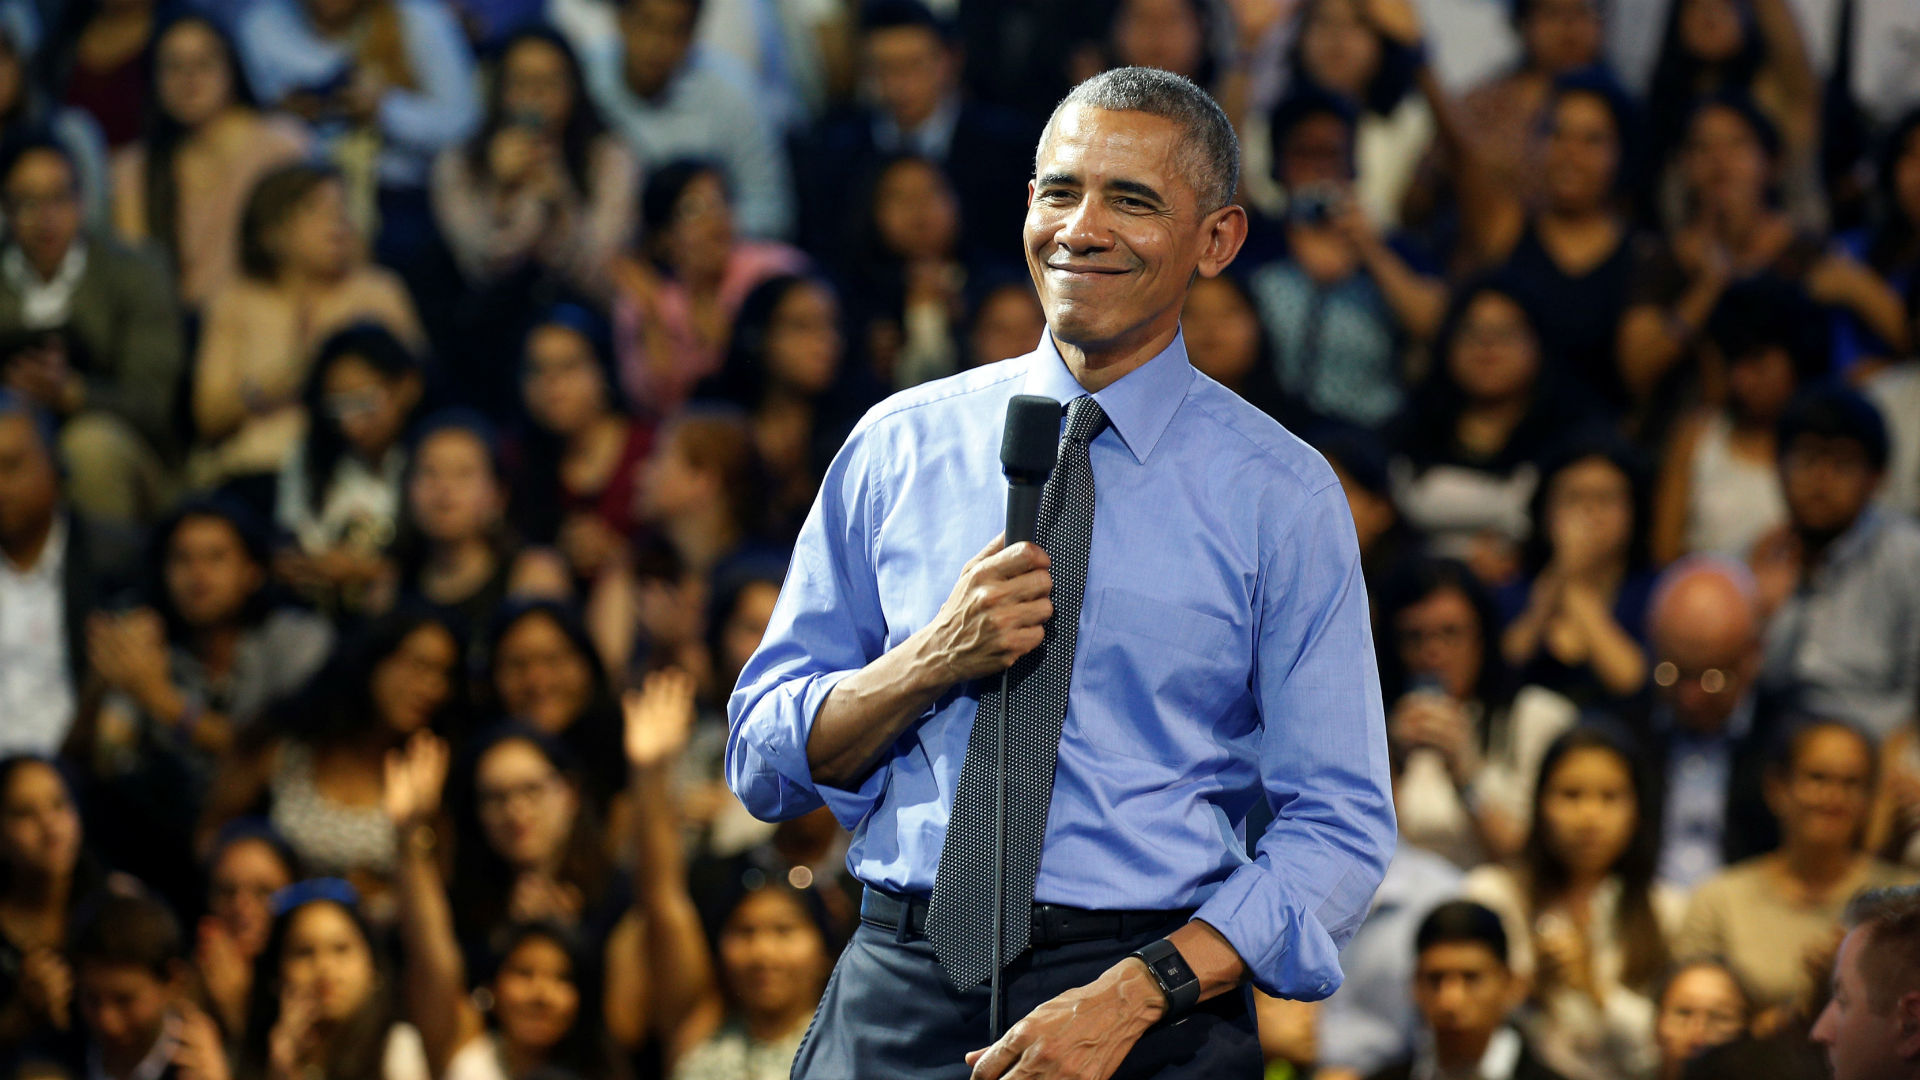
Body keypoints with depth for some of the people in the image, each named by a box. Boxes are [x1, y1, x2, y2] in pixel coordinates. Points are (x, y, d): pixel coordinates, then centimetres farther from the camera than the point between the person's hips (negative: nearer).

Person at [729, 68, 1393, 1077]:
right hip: (894, 995, 1)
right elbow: (763, 763, 8)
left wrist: (1134, 994, -18)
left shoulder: (1281, 495, 0)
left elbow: (1336, 831, -5)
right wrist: (934, 661, -10)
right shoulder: (900, 445, 7)